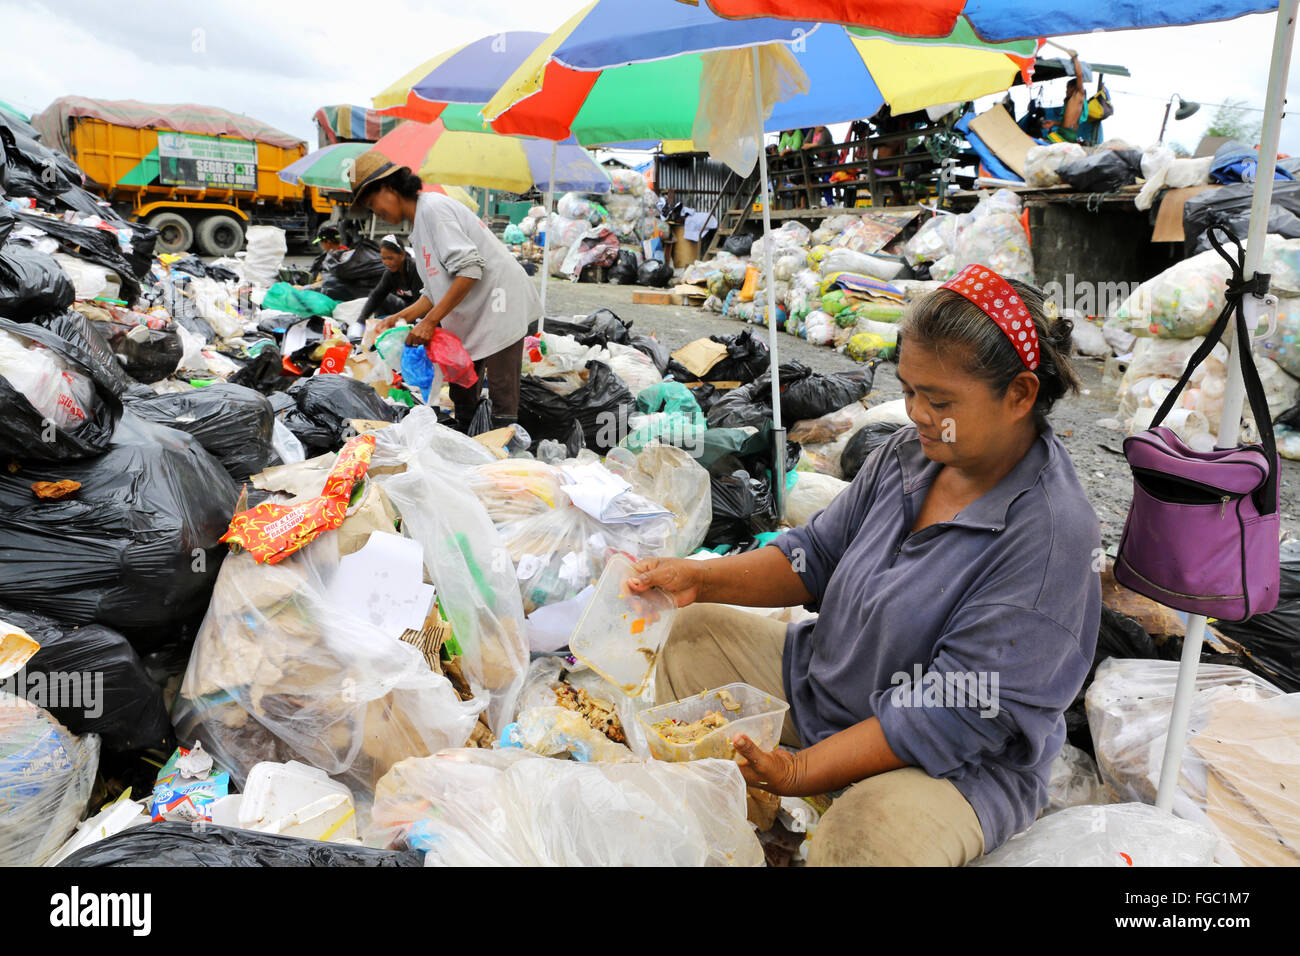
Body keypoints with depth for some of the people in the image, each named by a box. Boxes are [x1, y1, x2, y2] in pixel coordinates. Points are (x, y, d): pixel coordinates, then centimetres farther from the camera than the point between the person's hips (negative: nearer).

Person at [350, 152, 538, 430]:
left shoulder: (433, 207, -12)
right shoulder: (418, 227, 19)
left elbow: (469, 269, -23)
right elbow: (437, 291, 18)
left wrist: (430, 322, -21)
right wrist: (403, 316, 4)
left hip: (499, 304, -11)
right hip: (469, 318, 11)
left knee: (503, 402, -11)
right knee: (462, 398, 14)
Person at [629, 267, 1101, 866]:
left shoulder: (1052, 535, -27)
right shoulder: (908, 452, -5)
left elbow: (954, 713, -28)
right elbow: (817, 554, 5)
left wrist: (803, 770, -30)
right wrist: (699, 578, -9)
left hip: (960, 761, -7)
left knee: (872, 830, -38)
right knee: (693, 633, 6)